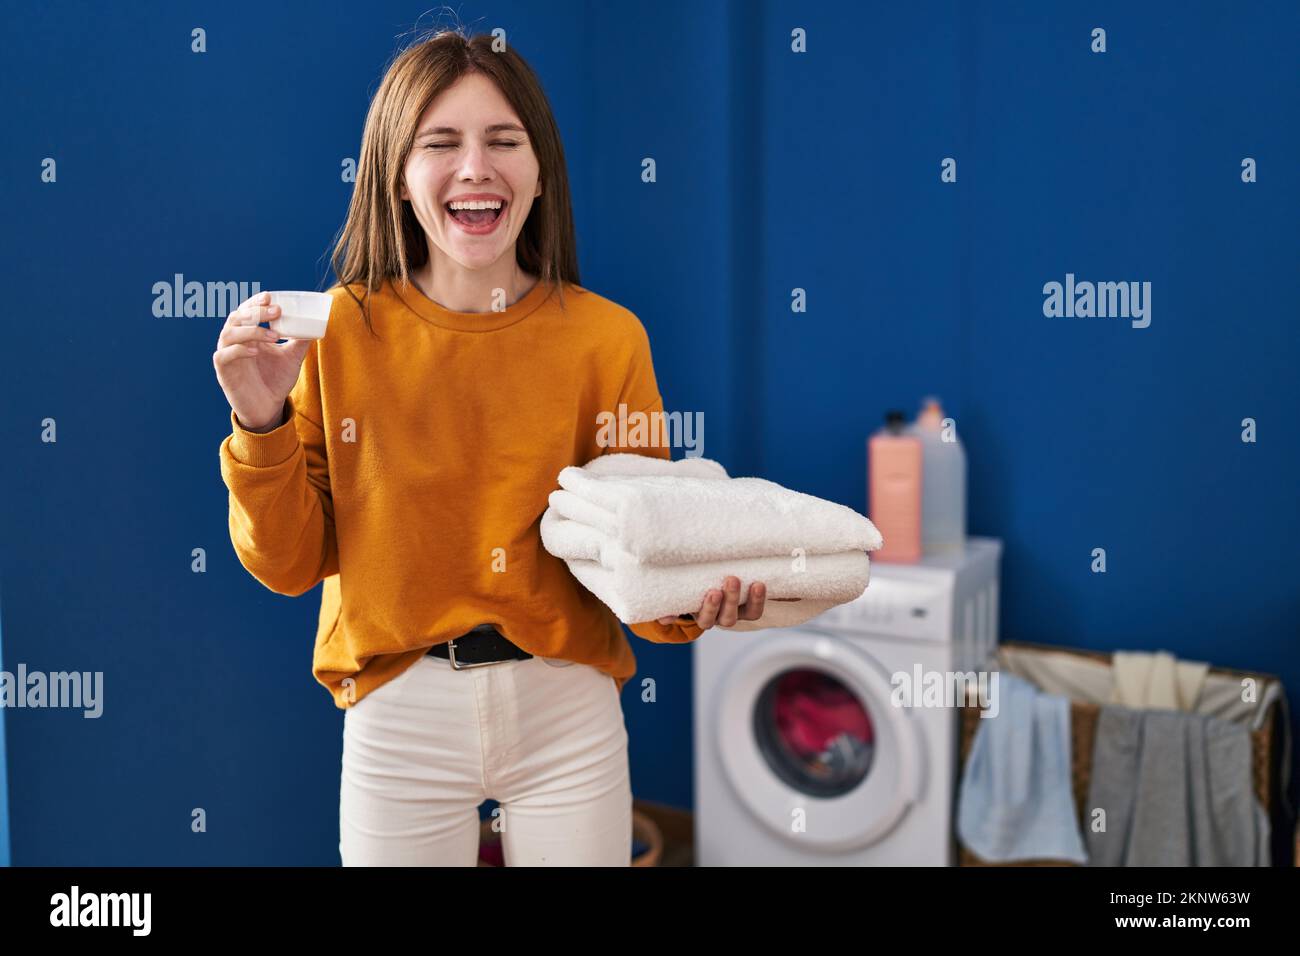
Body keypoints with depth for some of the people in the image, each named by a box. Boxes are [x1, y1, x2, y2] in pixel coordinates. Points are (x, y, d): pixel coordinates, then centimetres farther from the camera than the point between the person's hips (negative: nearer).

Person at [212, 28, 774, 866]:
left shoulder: (607, 338, -5)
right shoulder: (339, 332, -5)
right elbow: (290, 562, 0)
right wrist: (263, 427, -15)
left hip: (568, 711, 0)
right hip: (398, 713, 0)